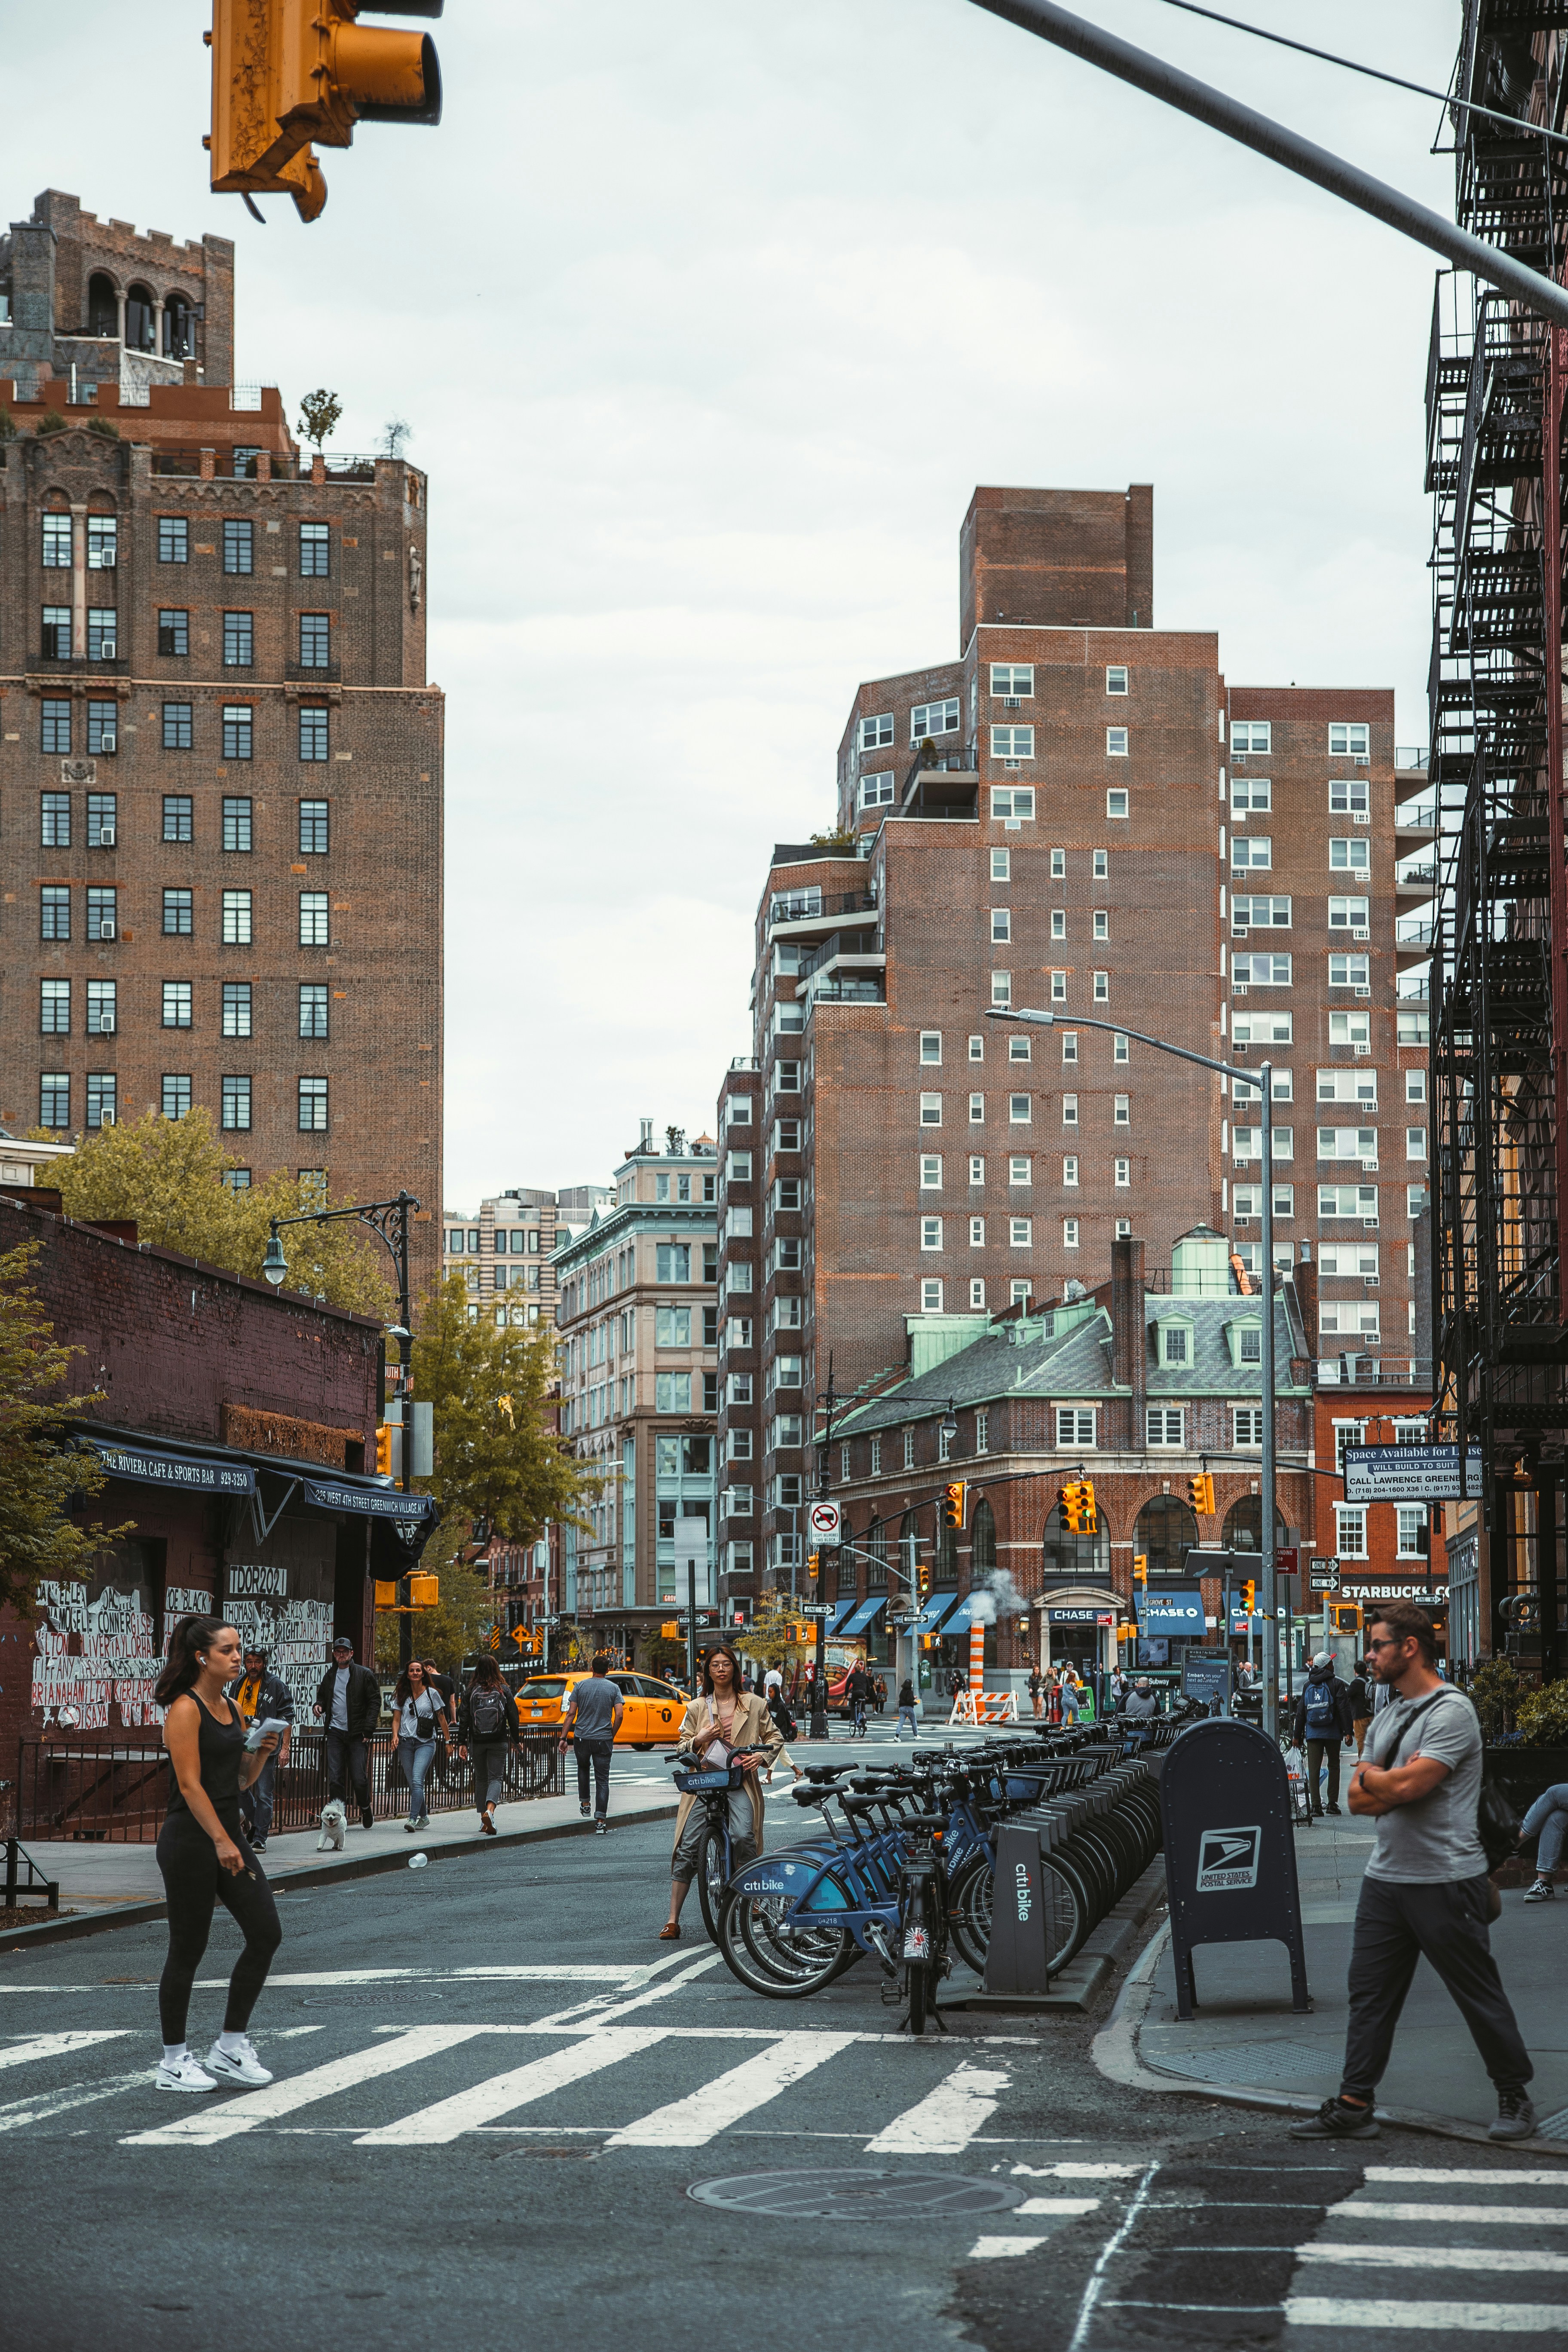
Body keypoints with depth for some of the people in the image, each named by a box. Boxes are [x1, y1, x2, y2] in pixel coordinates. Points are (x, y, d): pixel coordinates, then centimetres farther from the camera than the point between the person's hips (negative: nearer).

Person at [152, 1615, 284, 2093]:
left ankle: (230, 2047, 12)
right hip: (190, 1839, -8)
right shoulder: (185, 1710, -12)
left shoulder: (232, 1708, 12)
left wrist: (262, 1753, 0)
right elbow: (190, 1785, -19)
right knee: (188, 1949, -1)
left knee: (266, 1934, 1)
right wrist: (220, 1843, -24)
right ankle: (173, 2062, 11)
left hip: (229, 1833, 8)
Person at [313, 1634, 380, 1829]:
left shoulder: (364, 1675, 2)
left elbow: (375, 1701, 0)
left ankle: (365, 1808, 21)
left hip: (357, 1733, -3)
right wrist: (319, 1705, 3)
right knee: (335, 1779, -4)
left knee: (360, 1779, -5)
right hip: (335, 1732, 3)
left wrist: (368, 1729, -9)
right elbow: (322, 1696, 28)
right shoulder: (329, 1676, 15)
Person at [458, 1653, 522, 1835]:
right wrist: (517, 1740, 13)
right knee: (496, 1777, -2)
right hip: (499, 1741, -1)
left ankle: (484, 1819, 17)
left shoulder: (471, 1691, 1)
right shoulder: (503, 1691, 0)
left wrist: (462, 1743, 2)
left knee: (481, 1779, 14)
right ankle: (489, 1810, -27)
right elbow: (513, 1717, 3)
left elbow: (464, 1718, -1)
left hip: (478, 1742, 1)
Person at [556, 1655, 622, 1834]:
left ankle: (584, 1804, 28)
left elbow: (571, 1714, -3)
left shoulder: (580, 1687, 1)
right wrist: (612, 1736, 7)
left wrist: (564, 1738, 0)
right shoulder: (613, 1688, -1)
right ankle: (600, 1821, -5)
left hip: (582, 1738, 1)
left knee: (583, 1768, 30)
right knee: (602, 1780, 2)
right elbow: (619, 1715, -8)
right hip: (604, 1739, -1)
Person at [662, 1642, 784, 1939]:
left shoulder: (753, 1704, 9)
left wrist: (761, 1756, -6)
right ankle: (673, 1922, -4)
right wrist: (699, 1739, -6)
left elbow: (775, 1738, 14)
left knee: (742, 1837, -26)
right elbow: (683, 1747, 15)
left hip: (739, 1783, -1)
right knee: (687, 1850, -7)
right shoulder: (698, 1707, 13)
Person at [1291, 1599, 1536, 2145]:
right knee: (1369, 1992, 6)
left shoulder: (1450, 1711, -13)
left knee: (1479, 1994, 2)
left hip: (1446, 1881, -8)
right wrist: (1392, 1787, -10)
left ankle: (1514, 2097, 16)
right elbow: (1359, 1800, 10)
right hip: (1386, 1876, 8)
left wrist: (1370, 1778, -2)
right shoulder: (1386, 1714, 14)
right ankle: (1354, 2106, 9)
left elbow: (1406, 1786, -23)